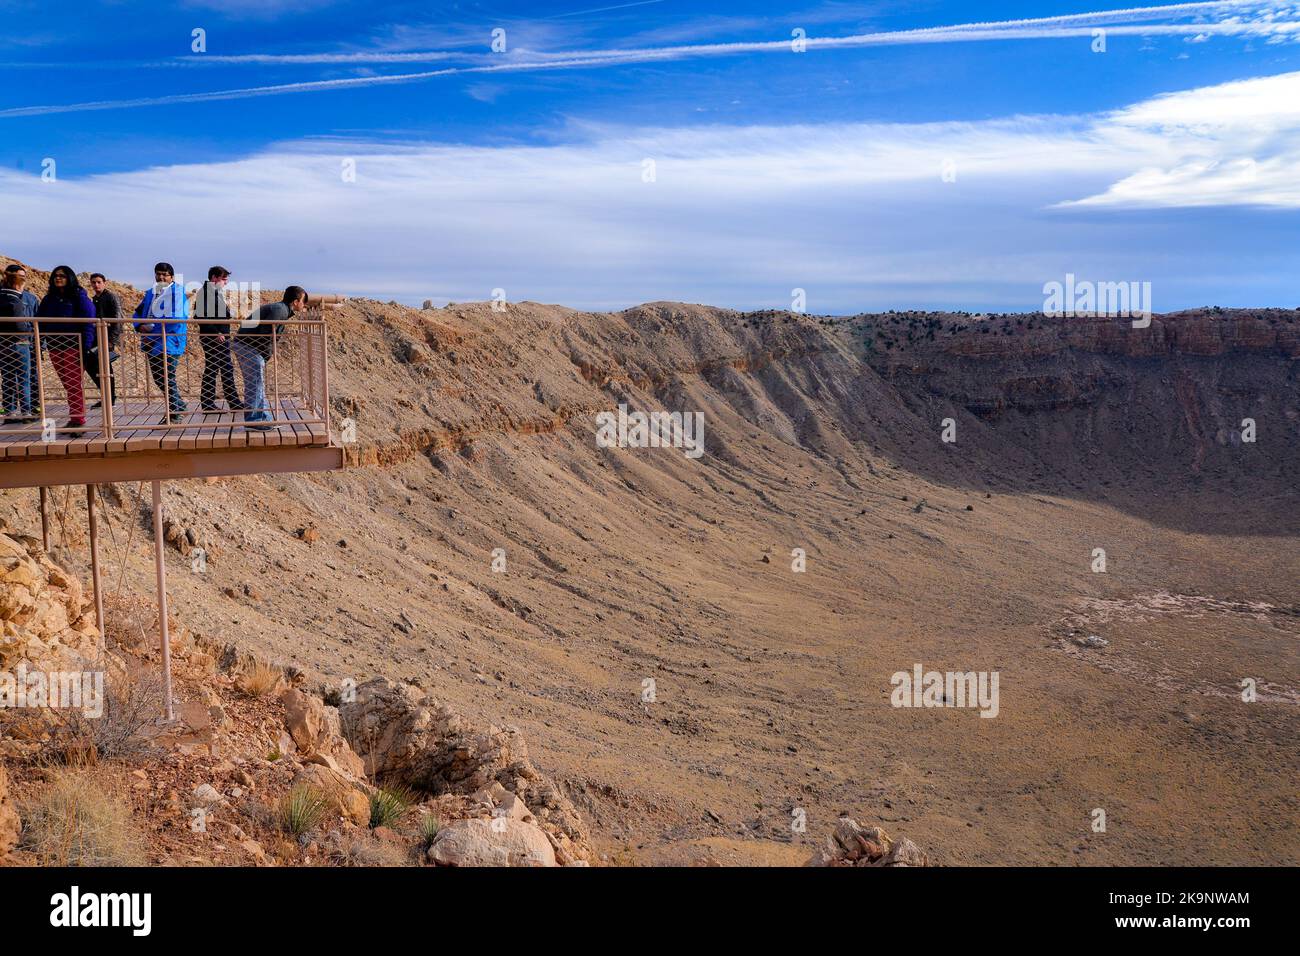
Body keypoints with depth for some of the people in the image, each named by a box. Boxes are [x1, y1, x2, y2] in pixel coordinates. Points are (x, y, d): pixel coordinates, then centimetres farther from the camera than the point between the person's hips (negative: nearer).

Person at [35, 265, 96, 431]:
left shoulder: (79, 297, -3)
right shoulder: (49, 299, 15)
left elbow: (88, 322, -8)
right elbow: (40, 320, 15)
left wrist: (85, 346, -17)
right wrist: (40, 341, 0)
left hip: (73, 347, -6)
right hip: (55, 347, 6)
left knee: (74, 385, -5)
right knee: (67, 385, 10)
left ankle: (78, 419, -2)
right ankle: (74, 419, 15)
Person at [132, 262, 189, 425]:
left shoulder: (177, 291, -9)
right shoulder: (151, 292, 16)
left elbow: (175, 319, -20)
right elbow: (138, 312, 20)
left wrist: (152, 331, -18)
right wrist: (140, 326, -2)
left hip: (169, 343, -8)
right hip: (152, 343, 8)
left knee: (167, 379, -2)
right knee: (158, 378, 16)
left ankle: (173, 415, 11)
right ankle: (179, 405, 32)